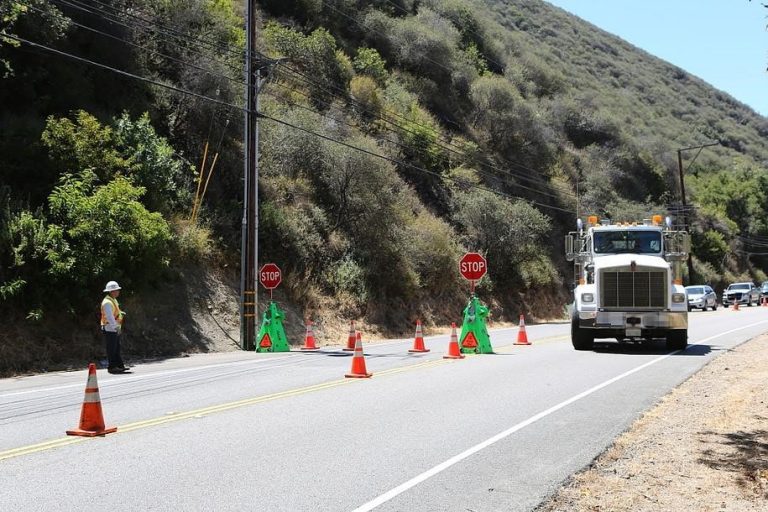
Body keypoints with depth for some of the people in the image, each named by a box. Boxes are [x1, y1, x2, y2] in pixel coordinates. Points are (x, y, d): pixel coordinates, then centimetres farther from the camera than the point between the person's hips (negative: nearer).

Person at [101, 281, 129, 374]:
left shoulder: (113, 300, 15)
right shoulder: (107, 302, -18)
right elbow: (109, 316, -25)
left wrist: (120, 313, 12)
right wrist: (115, 327, -28)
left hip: (115, 328, 10)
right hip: (109, 329, -10)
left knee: (117, 348, 13)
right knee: (111, 349, -5)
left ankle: (119, 365, 18)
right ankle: (111, 367, 0)